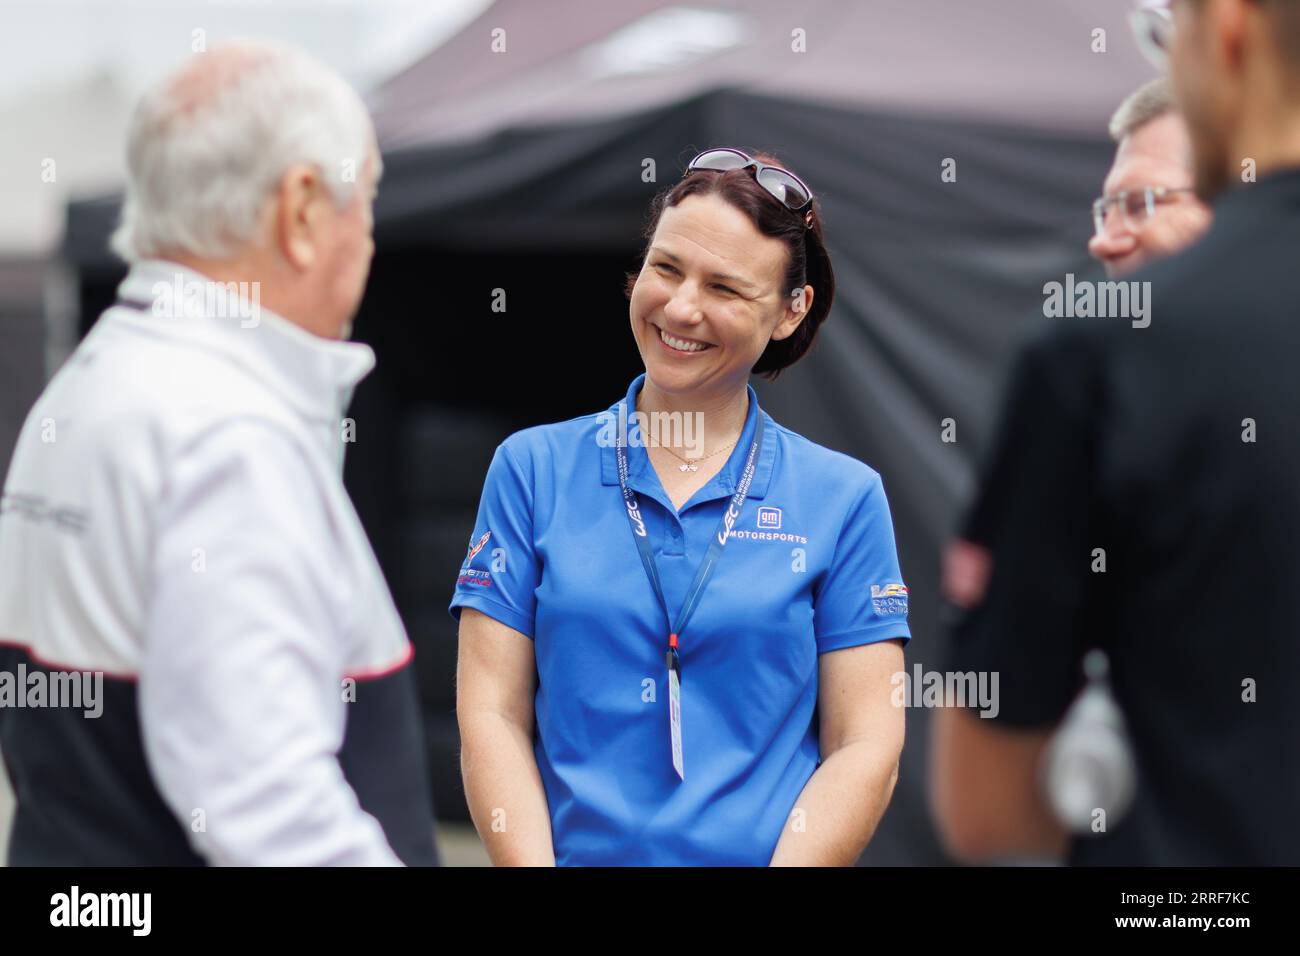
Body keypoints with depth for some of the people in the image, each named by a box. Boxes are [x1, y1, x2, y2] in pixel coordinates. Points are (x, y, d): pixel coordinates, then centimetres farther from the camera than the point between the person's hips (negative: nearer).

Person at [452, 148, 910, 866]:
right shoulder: (532, 469, 6)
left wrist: (787, 864, -14)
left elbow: (864, 744, 0)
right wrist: (534, 866, -12)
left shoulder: (845, 498, 5)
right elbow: (493, 715, 1)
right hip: (577, 850, 1)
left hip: (758, 854, 0)